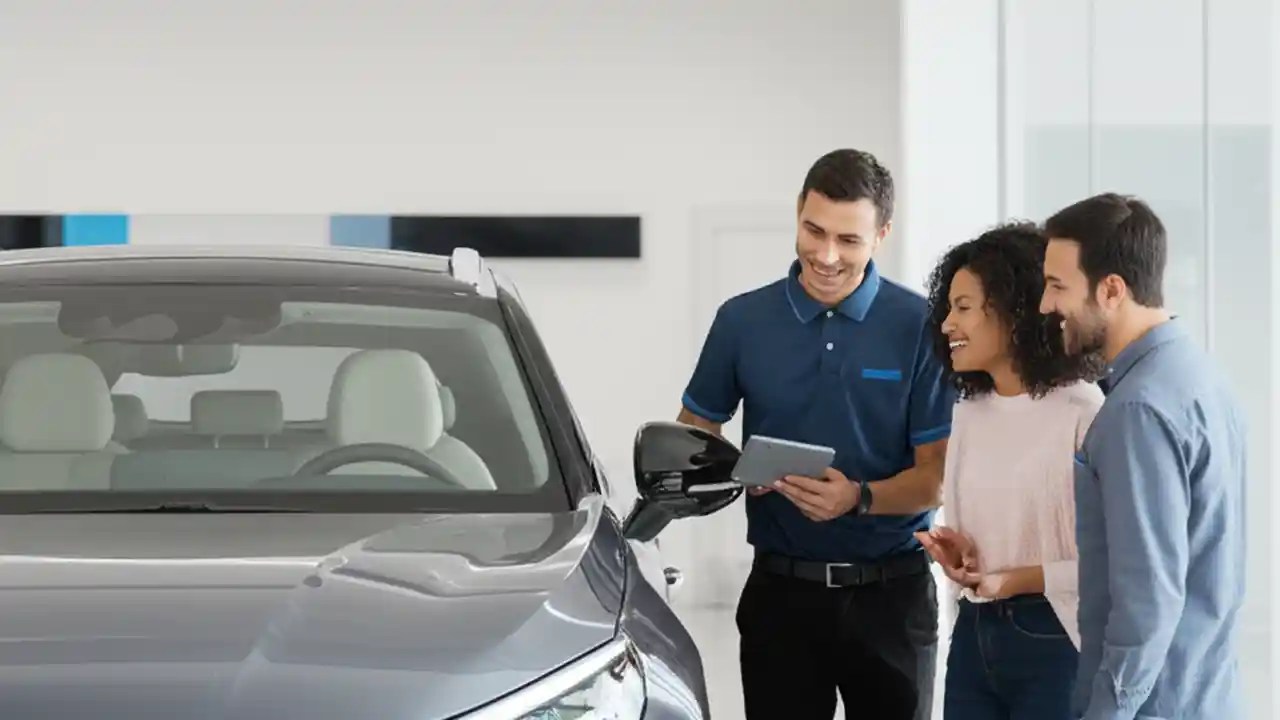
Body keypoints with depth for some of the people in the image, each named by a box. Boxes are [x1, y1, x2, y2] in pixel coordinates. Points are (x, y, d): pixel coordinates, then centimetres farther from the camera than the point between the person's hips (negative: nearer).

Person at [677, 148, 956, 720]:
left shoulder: (921, 327, -6)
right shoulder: (743, 320, 1)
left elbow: (937, 477, -6)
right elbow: (693, 431, 11)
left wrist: (860, 499, -24)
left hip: (892, 593, -1)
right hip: (781, 590, 1)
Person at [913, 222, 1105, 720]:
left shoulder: (1085, 415, -13)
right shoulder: (969, 415, 10)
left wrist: (1018, 579, -20)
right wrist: (958, 559, 0)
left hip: (1054, 645, -6)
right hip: (974, 640, 7)